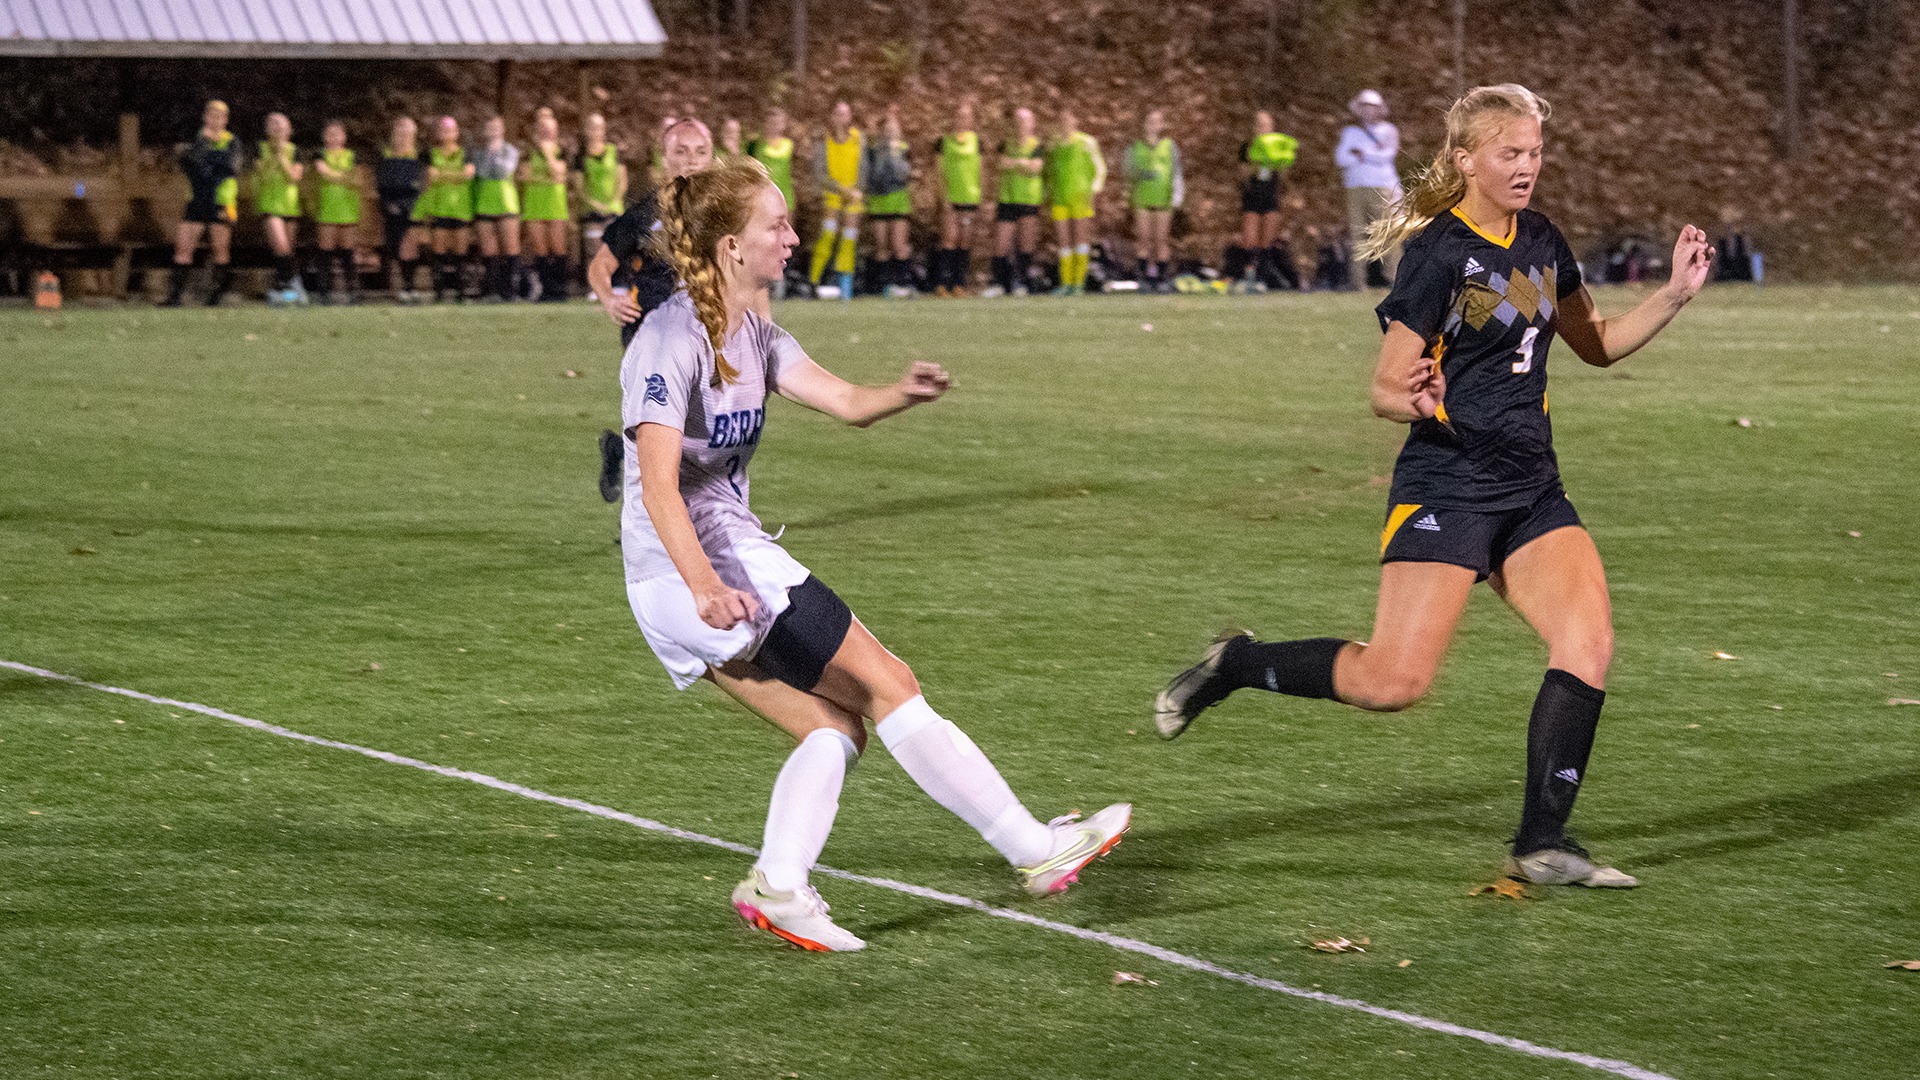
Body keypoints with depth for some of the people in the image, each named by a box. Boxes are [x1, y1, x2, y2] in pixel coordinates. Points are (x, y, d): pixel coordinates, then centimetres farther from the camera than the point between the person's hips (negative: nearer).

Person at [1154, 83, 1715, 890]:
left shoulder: (1541, 243, 10)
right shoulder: (1440, 253, -13)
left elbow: (1595, 345, 24)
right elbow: (1386, 389, -12)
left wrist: (1674, 296, 9)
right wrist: (1416, 402, -35)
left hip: (1530, 489, 7)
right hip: (1446, 486, -7)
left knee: (1588, 641, -13)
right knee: (1393, 682, -12)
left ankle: (1542, 844, -5)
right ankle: (1234, 665, 13)